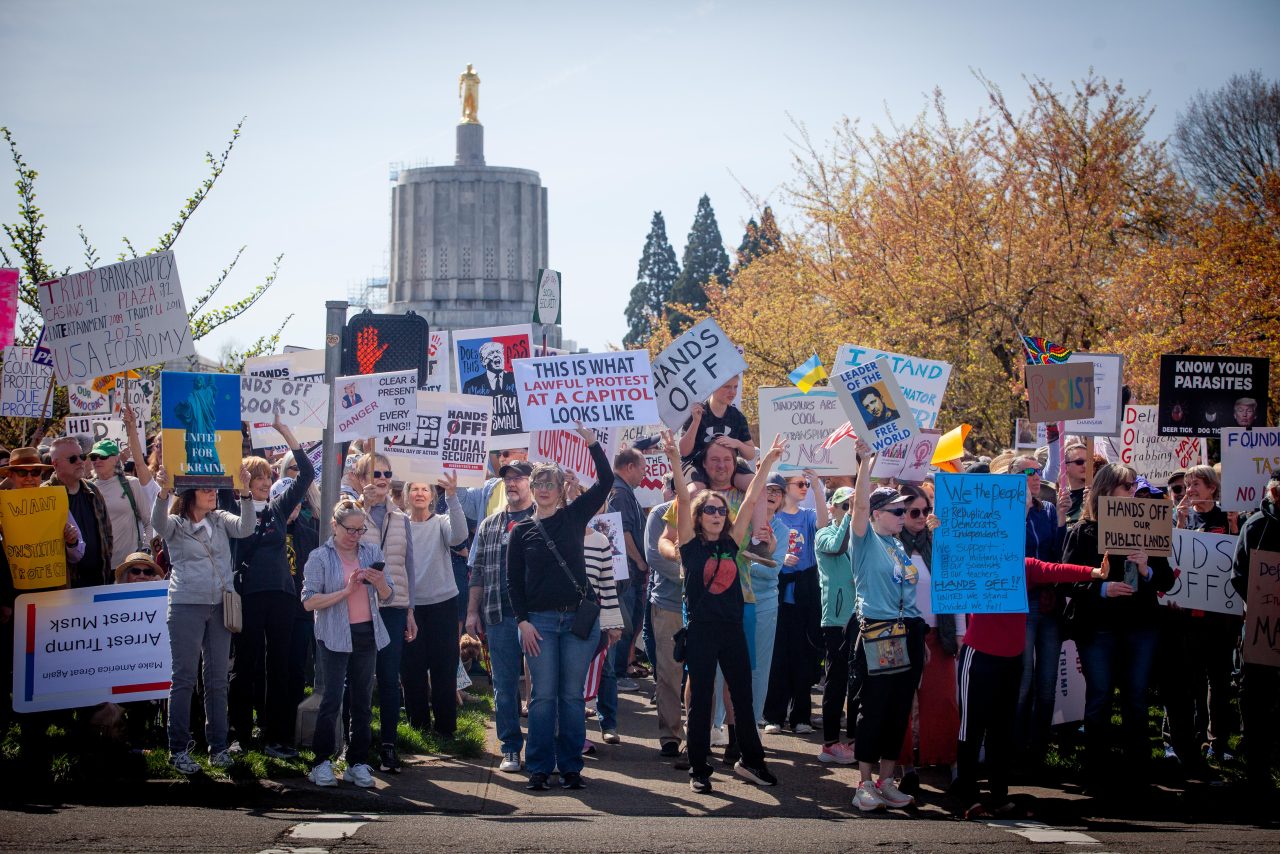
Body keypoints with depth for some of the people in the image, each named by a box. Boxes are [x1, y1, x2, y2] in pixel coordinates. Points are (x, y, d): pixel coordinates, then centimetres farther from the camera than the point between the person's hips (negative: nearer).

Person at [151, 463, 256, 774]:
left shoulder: (221, 520, 11)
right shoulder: (175, 523, 1)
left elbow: (245, 528, -7)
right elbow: (158, 524, -21)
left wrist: (245, 492, -20)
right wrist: (164, 491, -37)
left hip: (221, 606, 4)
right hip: (186, 606, -4)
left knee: (218, 679, 8)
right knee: (184, 679, -1)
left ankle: (218, 746, 14)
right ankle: (179, 749, 4)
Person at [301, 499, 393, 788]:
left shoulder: (372, 552, 7)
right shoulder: (320, 557, -3)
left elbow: (387, 597, 10)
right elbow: (309, 601, -10)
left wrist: (380, 583, -13)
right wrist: (345, 591, -18)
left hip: (367, 634, 4)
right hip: (334, 637, -4)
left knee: (363, 700, 6)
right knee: (331, 700, -6)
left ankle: (358, 763, 13)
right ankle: (322, 763, 3)